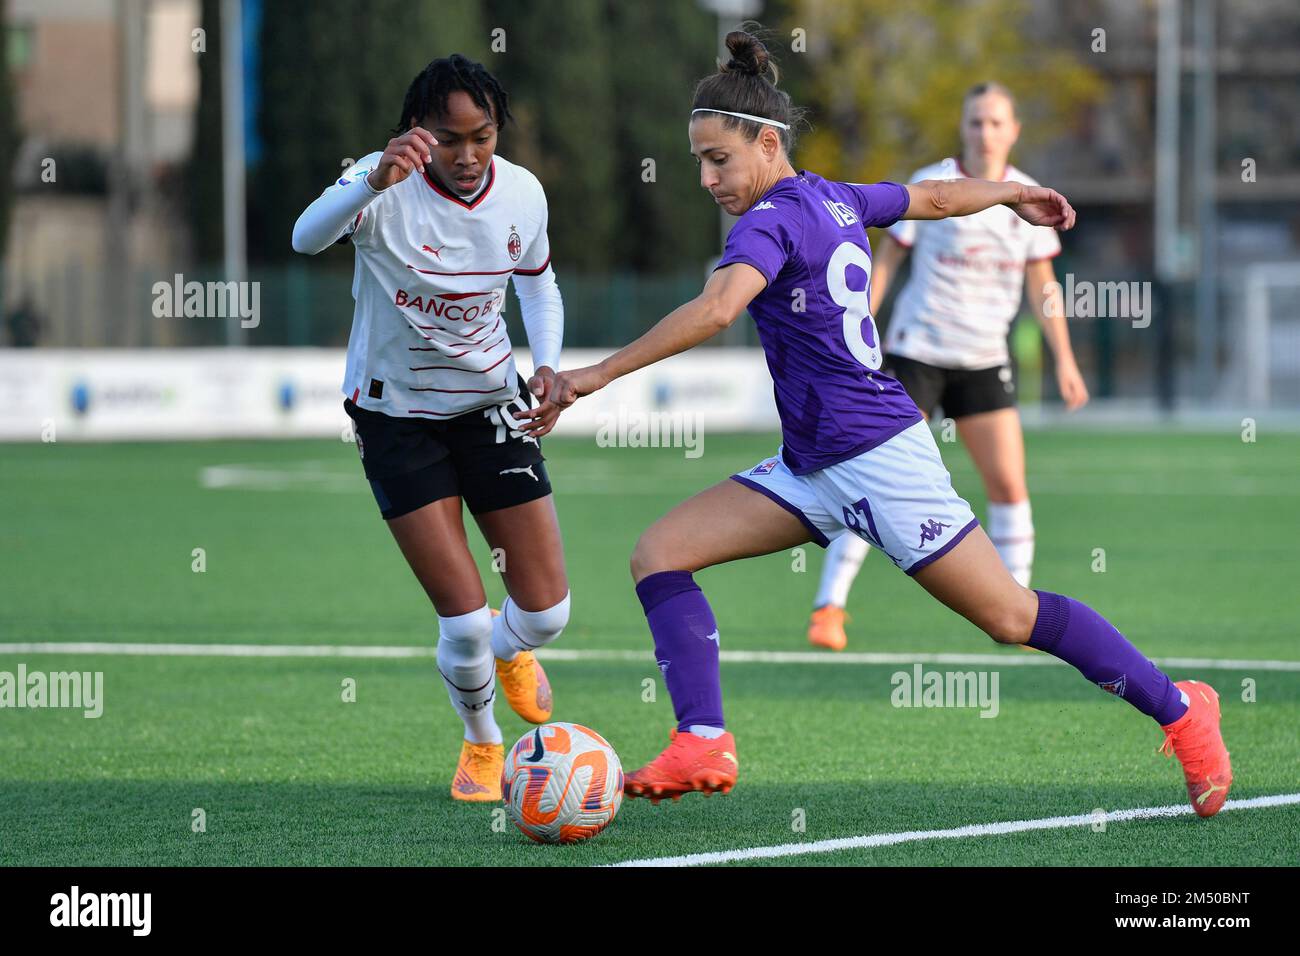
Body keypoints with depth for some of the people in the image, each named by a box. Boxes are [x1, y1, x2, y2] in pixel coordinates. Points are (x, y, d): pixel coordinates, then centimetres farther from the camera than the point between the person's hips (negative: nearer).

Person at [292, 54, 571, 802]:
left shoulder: (522, 194, -9)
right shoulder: (388, 187, -23)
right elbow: (308, 237, -45)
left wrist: (548, 364, -6)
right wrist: (375, 180, -64)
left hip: (491, 405, 4)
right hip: (398, 416, -4)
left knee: (547, 613, 1)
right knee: (465, 619, -10)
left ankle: (509, 650, 40)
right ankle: (482, 742, 22)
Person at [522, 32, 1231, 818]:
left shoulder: (772, 222, -16)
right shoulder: (835, 200, 9)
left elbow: (715, 310, -34)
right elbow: (937, 197, 25)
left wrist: (598, 375, -34)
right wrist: (1015, 194, 44)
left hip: (874, 454, -10)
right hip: (814, 467, 10)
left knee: (1010, 617, -2)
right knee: (660, 554, -2)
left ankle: (1181, 711, 13)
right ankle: (703, 745, -11)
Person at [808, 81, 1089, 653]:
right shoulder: (929, 187, -7)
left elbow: (1042, 283, 12)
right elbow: (885, 262, -2)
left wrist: (1064, 359, 8)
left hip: (984, 362, 4)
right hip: (917, 351, -4)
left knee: (1009, 484, -3)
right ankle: (828, 607, -4)